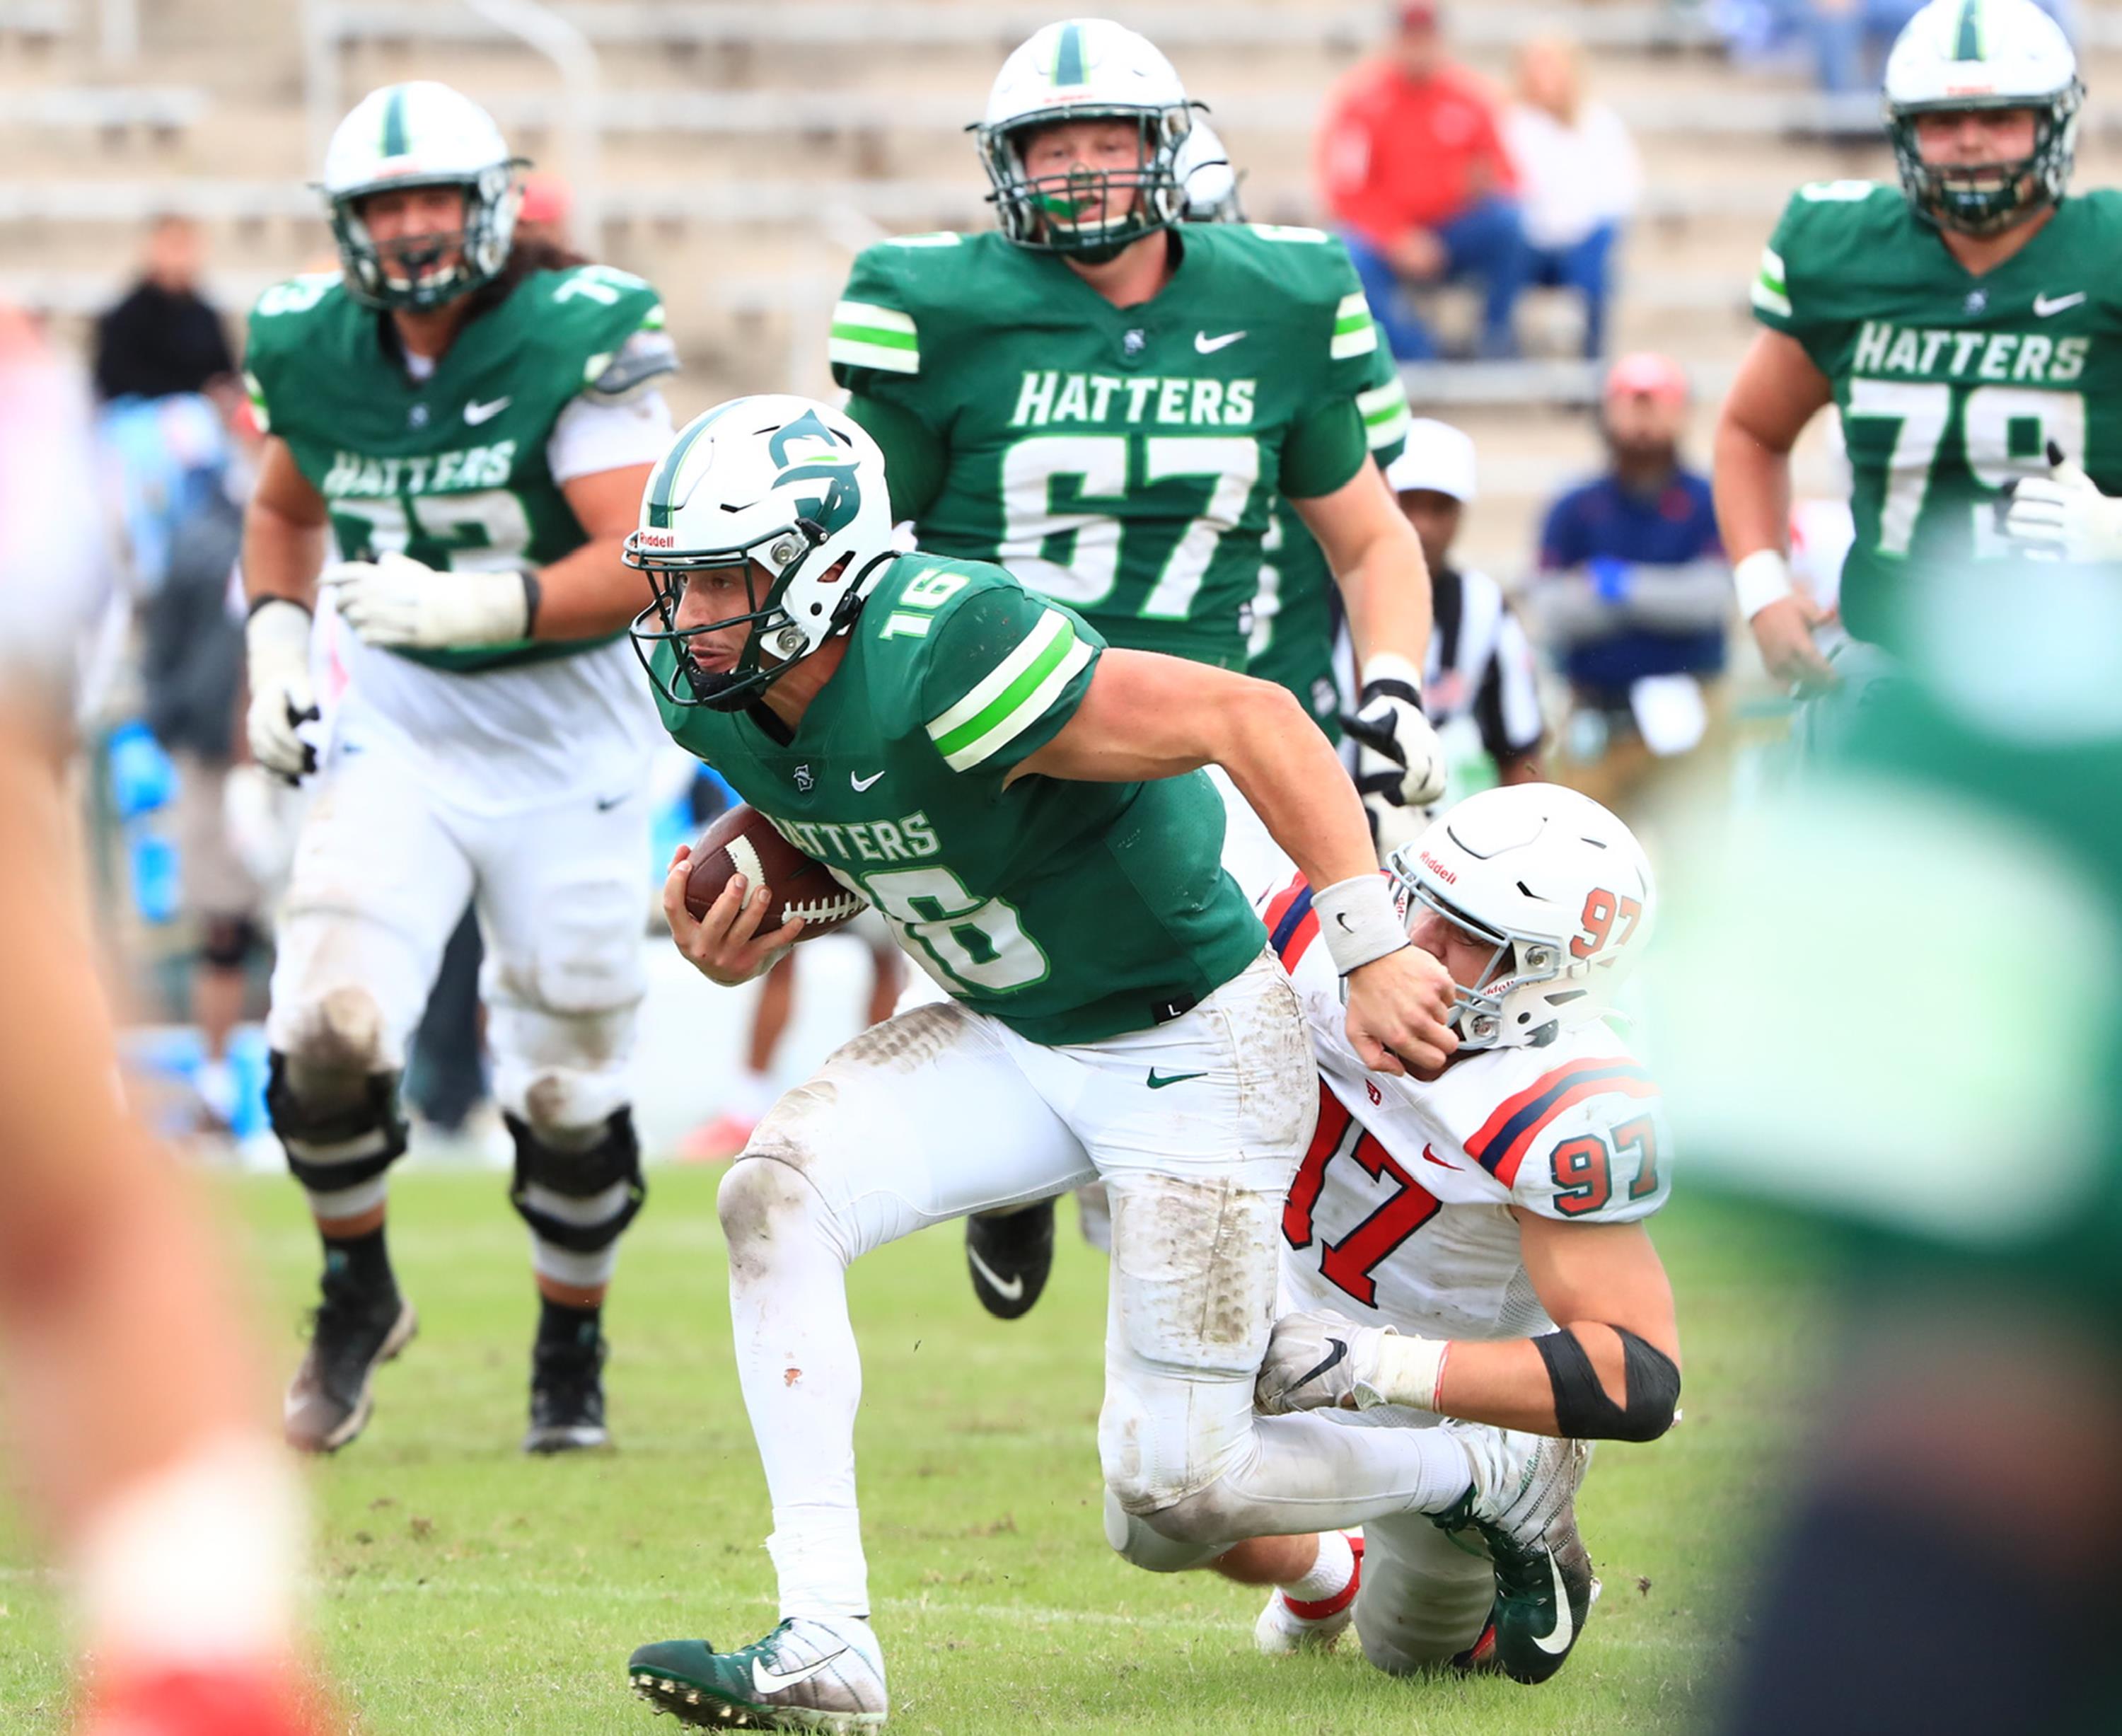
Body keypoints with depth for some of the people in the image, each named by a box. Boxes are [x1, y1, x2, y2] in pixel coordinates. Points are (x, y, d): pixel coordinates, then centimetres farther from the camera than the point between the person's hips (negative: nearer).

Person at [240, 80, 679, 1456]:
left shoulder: (573, 344, -16)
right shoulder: (317, 352, -1)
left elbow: (640, 565, -23)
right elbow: (287, 510, 20)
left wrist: (469, 607, -34)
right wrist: (277, 639, 3)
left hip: (564, 740, -3)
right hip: (394, 731, 3)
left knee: (569, 1086, 7)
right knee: (327, 1034, -15)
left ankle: (573, 1344, 31)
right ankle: (358, 1293, 11)